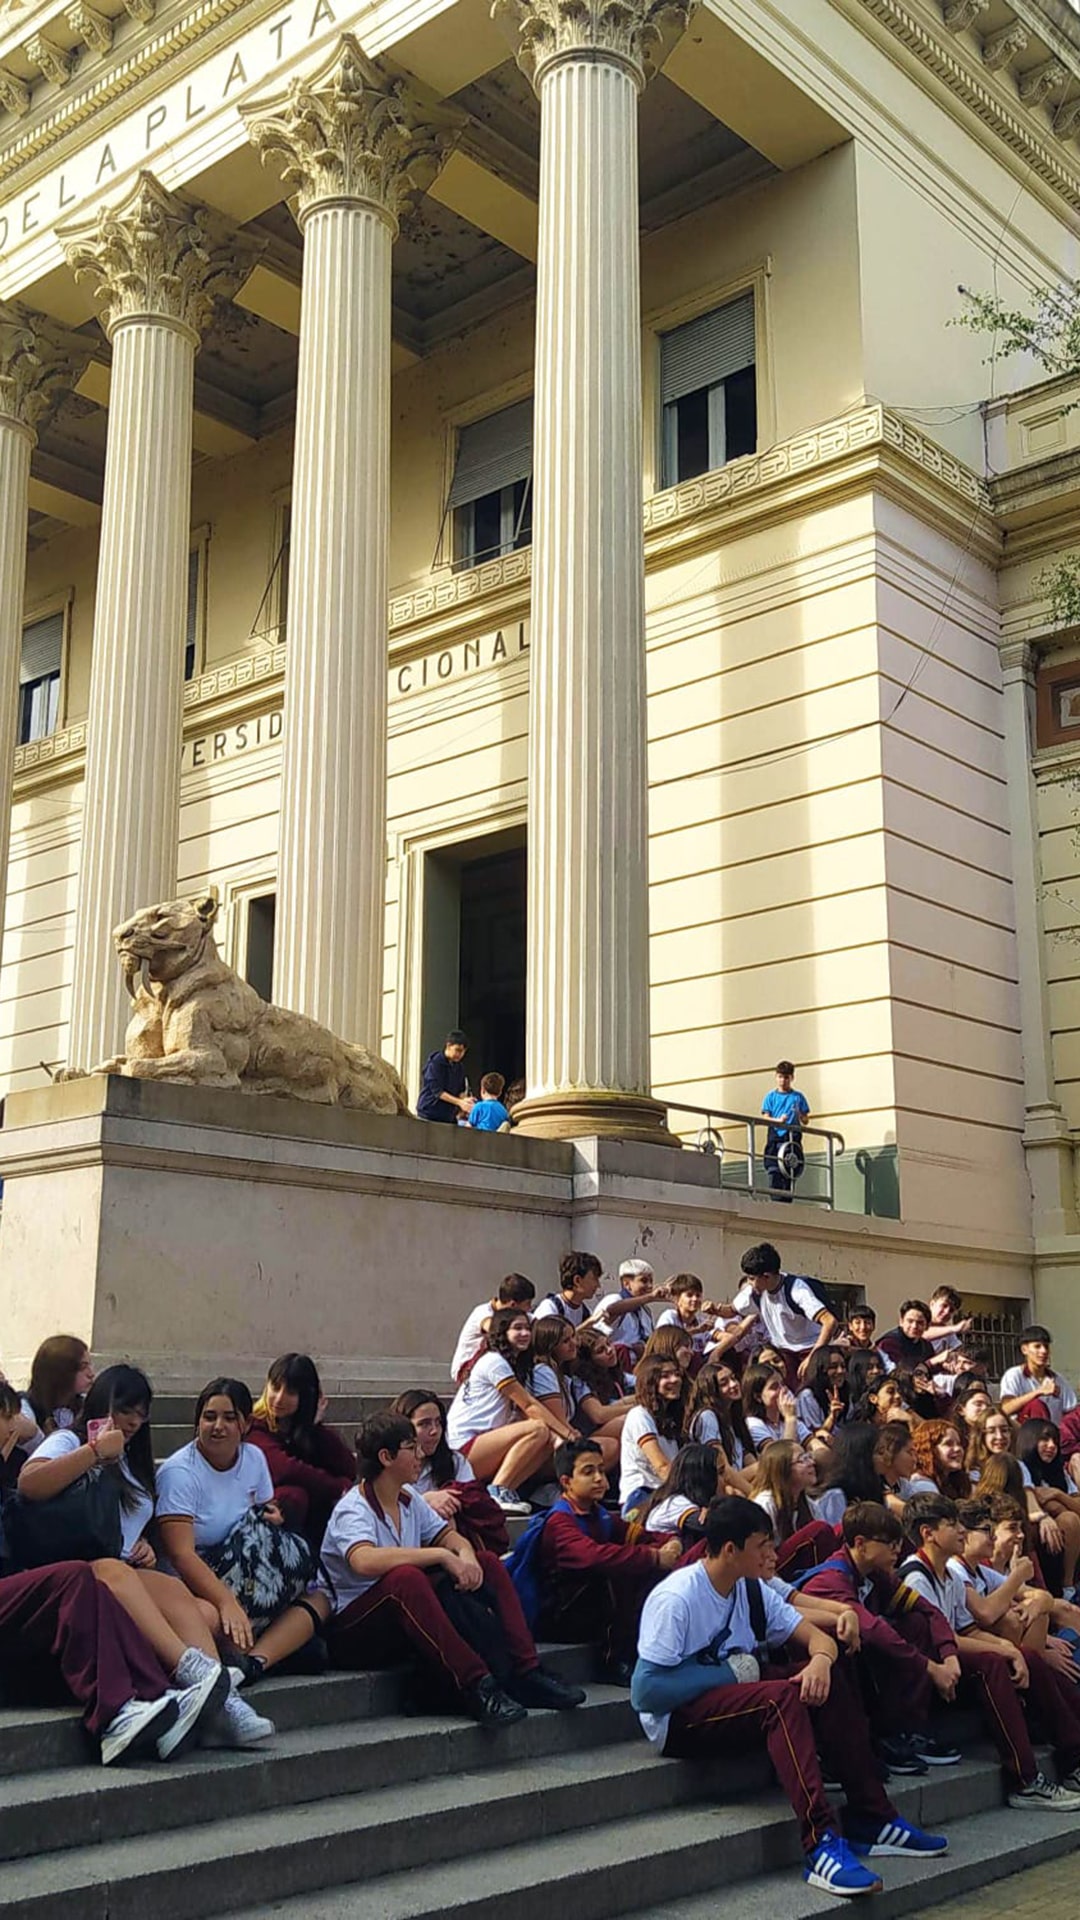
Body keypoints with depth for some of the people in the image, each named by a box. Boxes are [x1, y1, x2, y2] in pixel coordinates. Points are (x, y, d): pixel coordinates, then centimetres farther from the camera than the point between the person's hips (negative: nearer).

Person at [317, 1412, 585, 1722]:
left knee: (487, 1564, 0)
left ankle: (525, 1673, -12)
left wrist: (465, 1555, -12)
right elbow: (364, 1561, -37)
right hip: (352, 1633, -9)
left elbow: (447, 1534, 14)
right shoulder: (352, 1511, -17)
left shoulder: (409, 1499, 10)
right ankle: (475, 1686, -38)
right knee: (405, 1577, -38)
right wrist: (442, 1556, -34)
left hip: (408, 1617, 9)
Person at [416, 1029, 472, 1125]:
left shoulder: (459, 1066, 8)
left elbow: (461, 1091, 12)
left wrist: (466, 1102, -10)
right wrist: (459, 1102, -23)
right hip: (429, 1115, -5)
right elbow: (437, 1091, -16)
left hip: (449, 1116, 5)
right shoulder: (435, 1063, -10)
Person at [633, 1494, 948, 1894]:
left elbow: (817, 1637, 1)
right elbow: (645, 1691, -23)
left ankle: (870, 1820, -9)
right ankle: (821, 1846, -39)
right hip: (676, 1720, -8)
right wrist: (731, 1674, -19)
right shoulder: (675, 1599, -18)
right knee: (781, 1696, -32)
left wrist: (820, 1661, -24)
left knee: (831, 1680, -10)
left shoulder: (752, 1591, 6)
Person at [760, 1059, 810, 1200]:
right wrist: (779, 1120, -17)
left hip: (792, 1139, 1)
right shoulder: (771, 1097, 10)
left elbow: (805, 1120, 11)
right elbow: (766, 1118, 3)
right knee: (774, 1172, -11)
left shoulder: (798, 1097, 12)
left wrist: (800, 1117, -12)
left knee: (790, 1175, -2)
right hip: (775, 1138, -1)